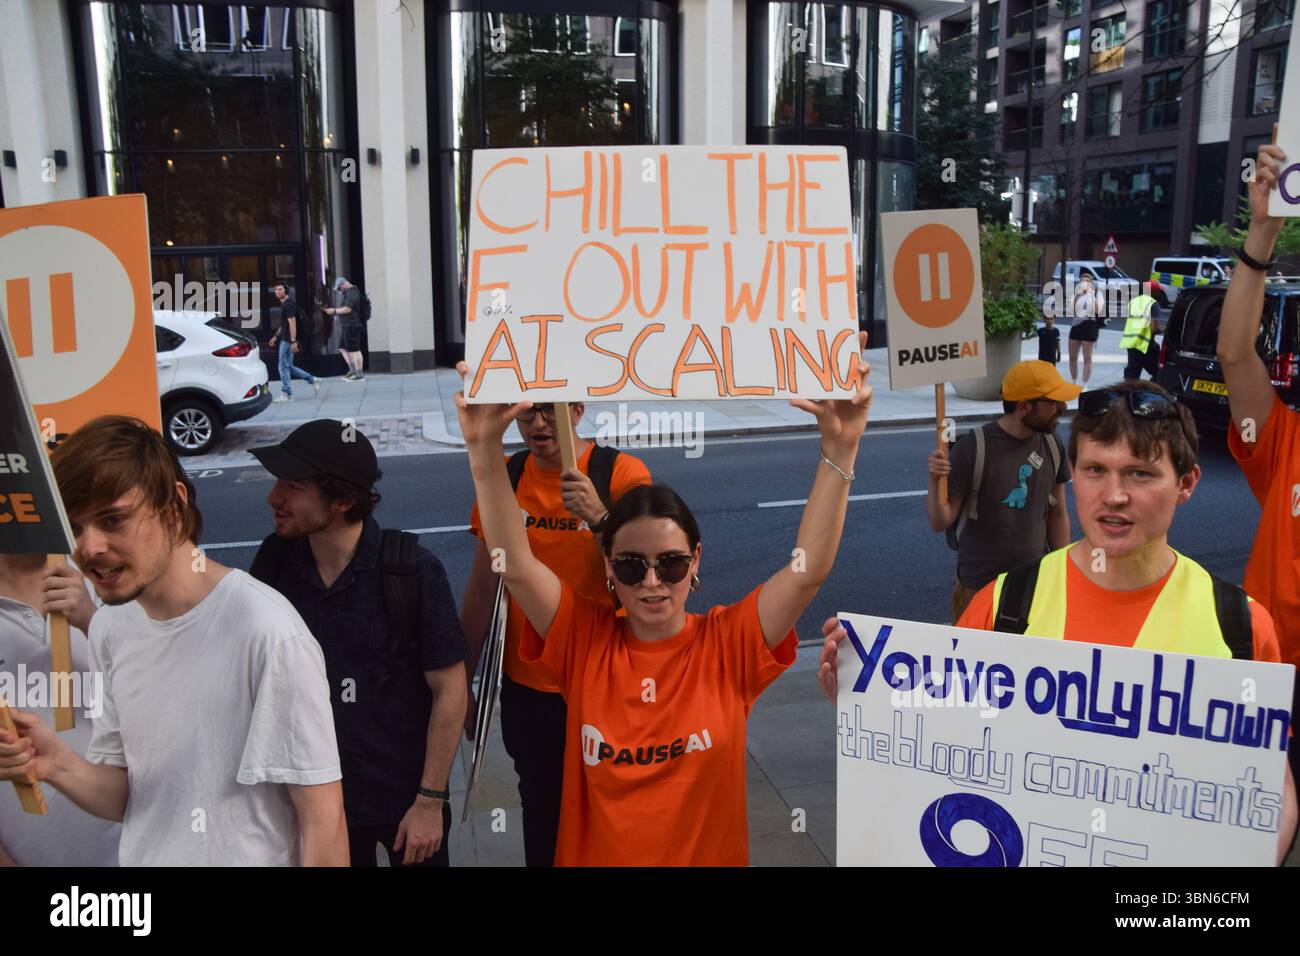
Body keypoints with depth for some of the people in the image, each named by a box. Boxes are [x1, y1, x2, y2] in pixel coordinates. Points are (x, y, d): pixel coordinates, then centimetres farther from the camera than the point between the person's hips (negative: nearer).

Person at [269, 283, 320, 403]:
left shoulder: (288, 304, -14)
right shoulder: (284, 304, 16)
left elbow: (292, 323, -20)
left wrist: (293, 341, -25)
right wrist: (276, 336, 26)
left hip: (288, 340, -10)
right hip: (284, 339, 10)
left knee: (284, 367, -3)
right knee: (288, 366, 13)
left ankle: (287, 394, 3)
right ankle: (312, 380, 17)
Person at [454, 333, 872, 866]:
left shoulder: (728, 644, -14)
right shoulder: (584, 640, -13)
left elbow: (809, 570, -24)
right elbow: (515, 565, -22)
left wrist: (839, 449, -34)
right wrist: (485, 449, -34)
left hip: (710, 855, 0)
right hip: (593, 855, 1)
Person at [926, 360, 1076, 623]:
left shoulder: (1051, 445, -2)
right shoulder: (972, 448, -16)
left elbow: (1057, 514, 9)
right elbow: (940, 522, -13)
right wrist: (934, 481, -31)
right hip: (979, 589, -4)